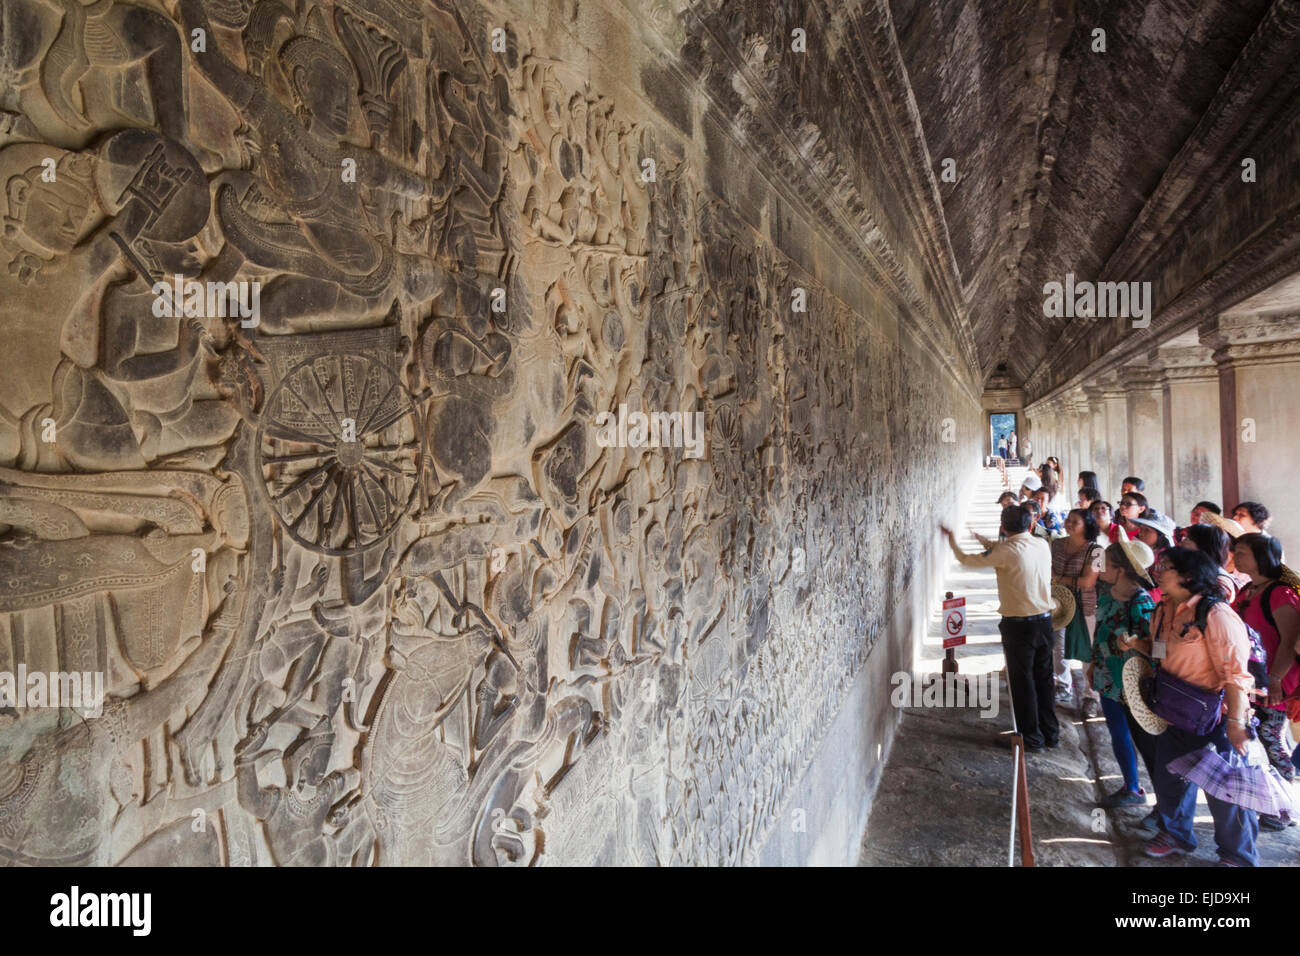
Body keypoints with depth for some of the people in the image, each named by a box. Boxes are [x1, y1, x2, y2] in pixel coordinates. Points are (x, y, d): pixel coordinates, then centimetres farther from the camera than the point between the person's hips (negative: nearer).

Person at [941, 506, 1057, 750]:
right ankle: (1051, 733, 27)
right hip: (1044, 620, 6)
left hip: (1019, 625, -6)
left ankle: (1032, 737, 15)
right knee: (1044, 678, 17)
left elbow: (968, 561, -8)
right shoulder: (1043, 546, 0)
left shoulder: (1007, 551, -18)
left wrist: (952, 542, 9)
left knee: (1022, 681, 7)